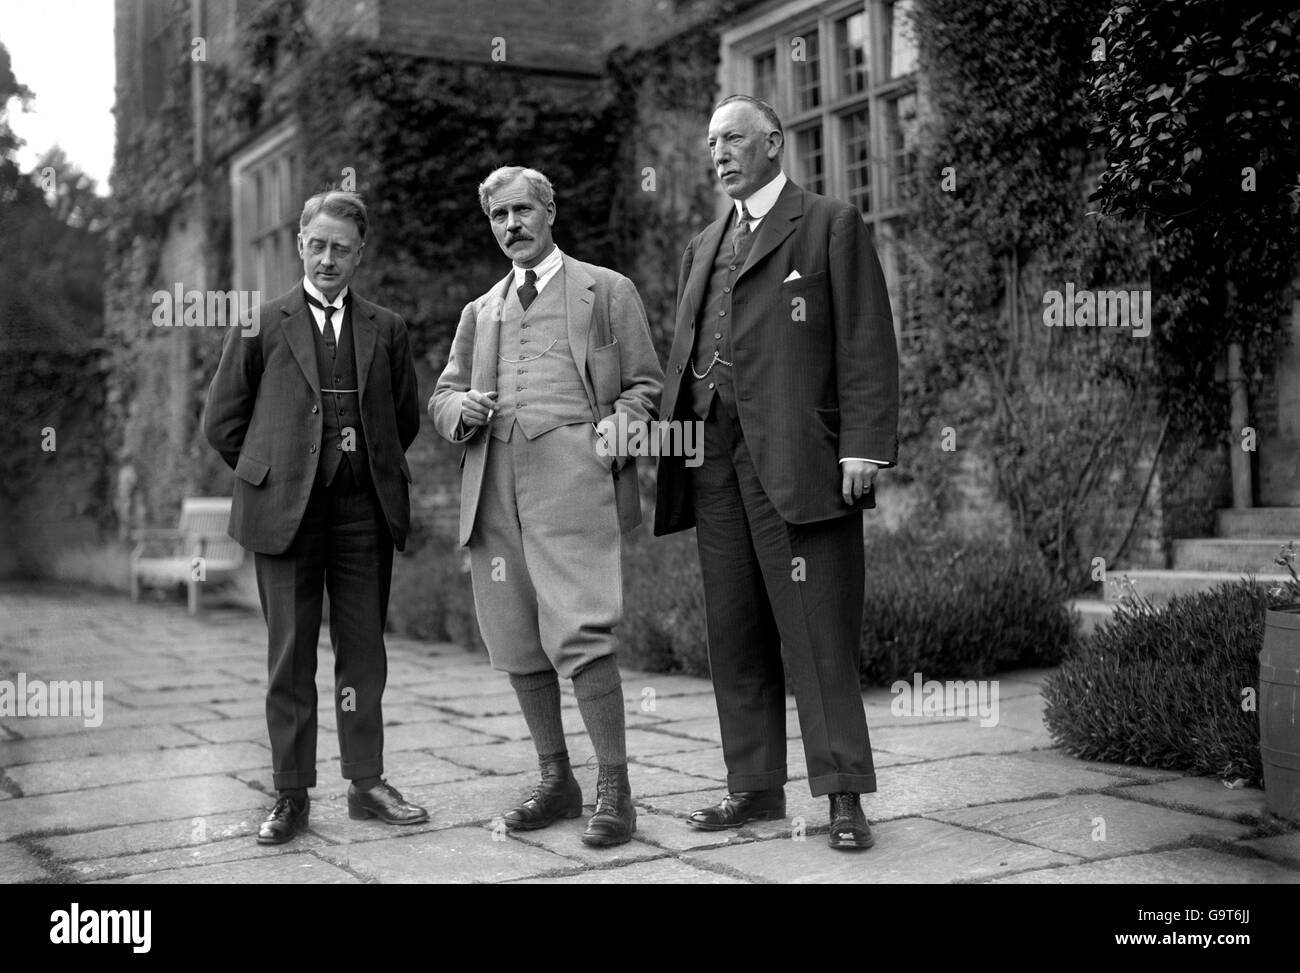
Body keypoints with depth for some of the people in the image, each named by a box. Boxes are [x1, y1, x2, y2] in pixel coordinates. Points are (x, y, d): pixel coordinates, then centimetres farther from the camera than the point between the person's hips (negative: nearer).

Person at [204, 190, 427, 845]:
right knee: (290, 657, 2)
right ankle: (291, 797, 9)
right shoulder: (262, 324, 5)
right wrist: (271, 473, 7)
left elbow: (406, 418, 19)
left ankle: (366, 784, 16)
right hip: (286, 512, -2)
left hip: (365, 511, 2)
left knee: (364, 652, 7)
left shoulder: (385, 329, 10)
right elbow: (222, 420, 8)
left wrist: (373, 468, 13)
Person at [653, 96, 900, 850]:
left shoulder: (832, 226, 6)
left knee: (820, 634, -5)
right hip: (715, 463, 6)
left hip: (797, 460, -6)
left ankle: (844, 795, 1)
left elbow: (866, 345, -3)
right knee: (736, 636, 8)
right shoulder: (703, 246, 24)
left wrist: (863, 447, -13)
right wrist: (667, 442, 9)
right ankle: (756, 787, 16)